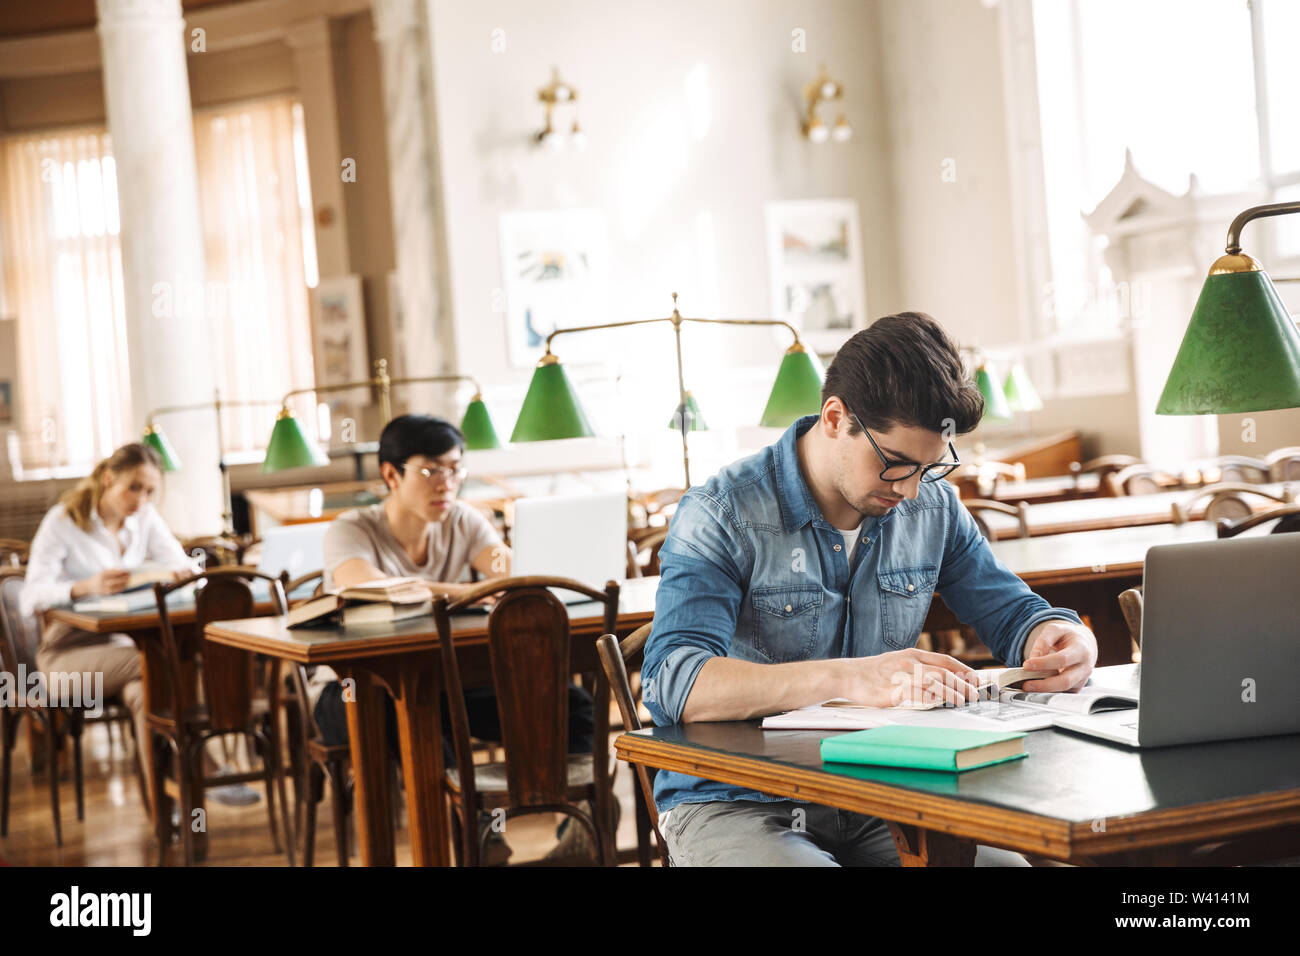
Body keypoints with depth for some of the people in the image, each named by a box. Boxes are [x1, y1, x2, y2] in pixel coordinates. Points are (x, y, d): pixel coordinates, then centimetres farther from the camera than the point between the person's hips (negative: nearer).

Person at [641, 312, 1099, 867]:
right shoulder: (721, 517, -12)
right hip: (735, 805, -5)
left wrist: (1066, 642, -10)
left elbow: (1014, 615, 17)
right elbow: (672, 684, -26)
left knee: (1011, 861, -21)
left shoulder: (934, 508, 6)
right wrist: (847, 678, -39)